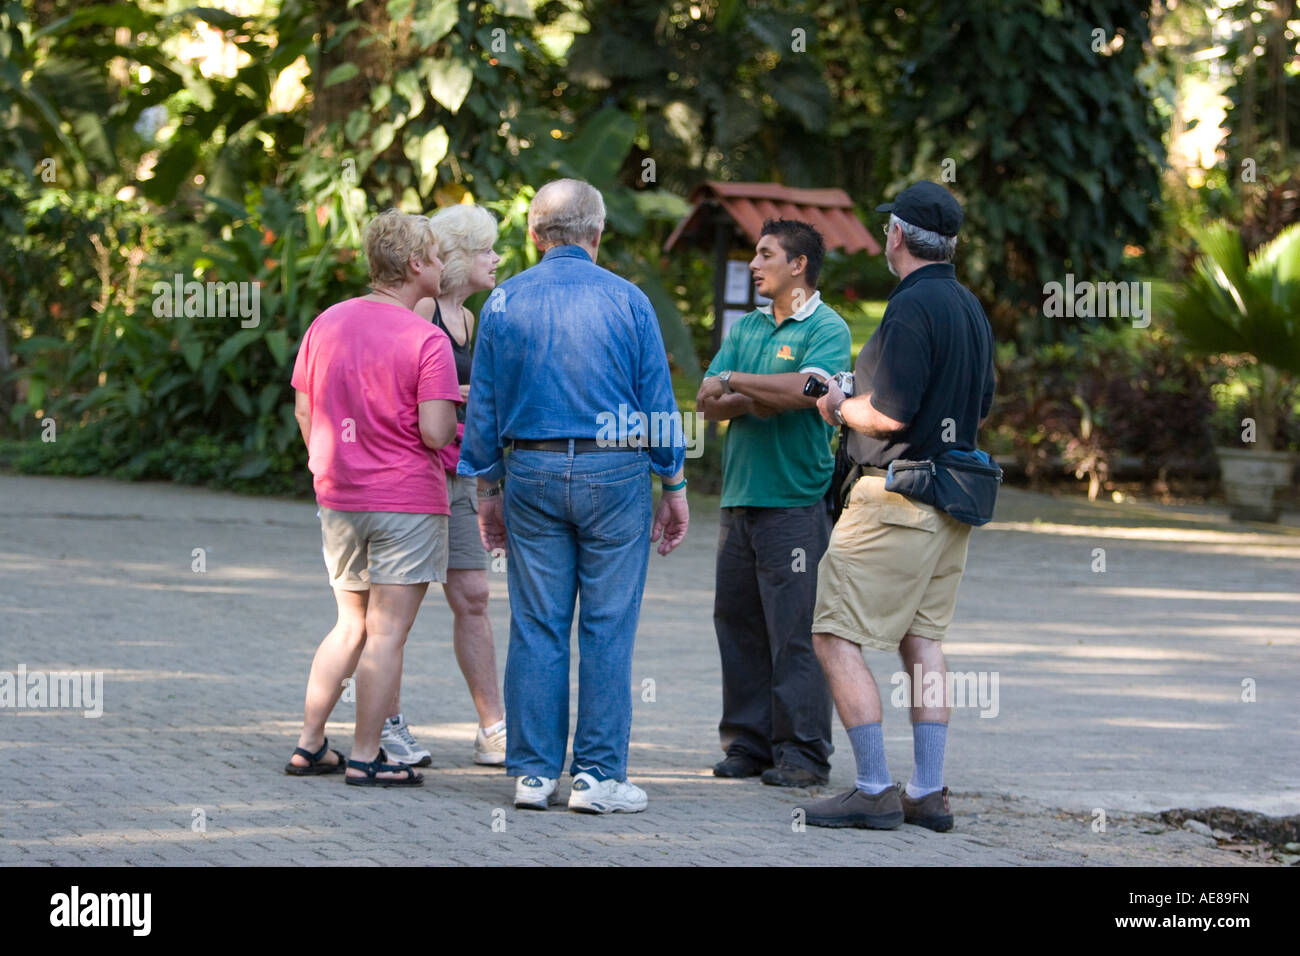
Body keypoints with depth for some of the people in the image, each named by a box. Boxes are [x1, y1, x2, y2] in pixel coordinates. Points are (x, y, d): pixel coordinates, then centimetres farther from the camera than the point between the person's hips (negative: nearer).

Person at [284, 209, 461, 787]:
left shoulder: (327, 323, 5)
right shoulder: (426, 341, -14)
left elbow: (303, 409, 11)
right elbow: (435, 432, -20)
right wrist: (452, 413, 3)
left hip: (338, 500, 6)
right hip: (407, 500, -6)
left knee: (351, 626, 17)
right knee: (387, 632, 0)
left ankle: (309, 745, 15)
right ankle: (366, 756, 2)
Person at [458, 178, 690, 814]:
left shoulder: (505, 302, 4)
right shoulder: (626, 301, -2)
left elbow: (483, 406, 7)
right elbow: (658, 399, 0)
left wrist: (486, 488, 15)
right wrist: (673, 486, 7)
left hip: (532, 474, 2)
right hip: (614, 473, -2)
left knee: (536, 629, 6)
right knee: (607, 629, 1)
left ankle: (533, 773, 6)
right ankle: (598, 775, 0)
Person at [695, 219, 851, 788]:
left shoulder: (827, 329, -3)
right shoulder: (745, 328, 17)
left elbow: (805, 388, -21)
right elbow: (707, 401, 9)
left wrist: (735, 382, -8)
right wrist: (757, 399, -10)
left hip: (796, 503, -7)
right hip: (739, 499, 7)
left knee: (795, 631, -7)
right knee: (738, 623, 7)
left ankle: (803, 754, -3)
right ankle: (748, 744, 15)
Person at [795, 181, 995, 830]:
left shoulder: (912, 307, -16)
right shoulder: (971, 308, 13)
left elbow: (891, 412, -22)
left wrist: (839, 407, -2)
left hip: (897, 498, -10)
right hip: (950, 503, 10)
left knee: (835, 638, -6)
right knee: (921, 640, 13)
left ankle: (874, 791, -9)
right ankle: (928, 792, 11)